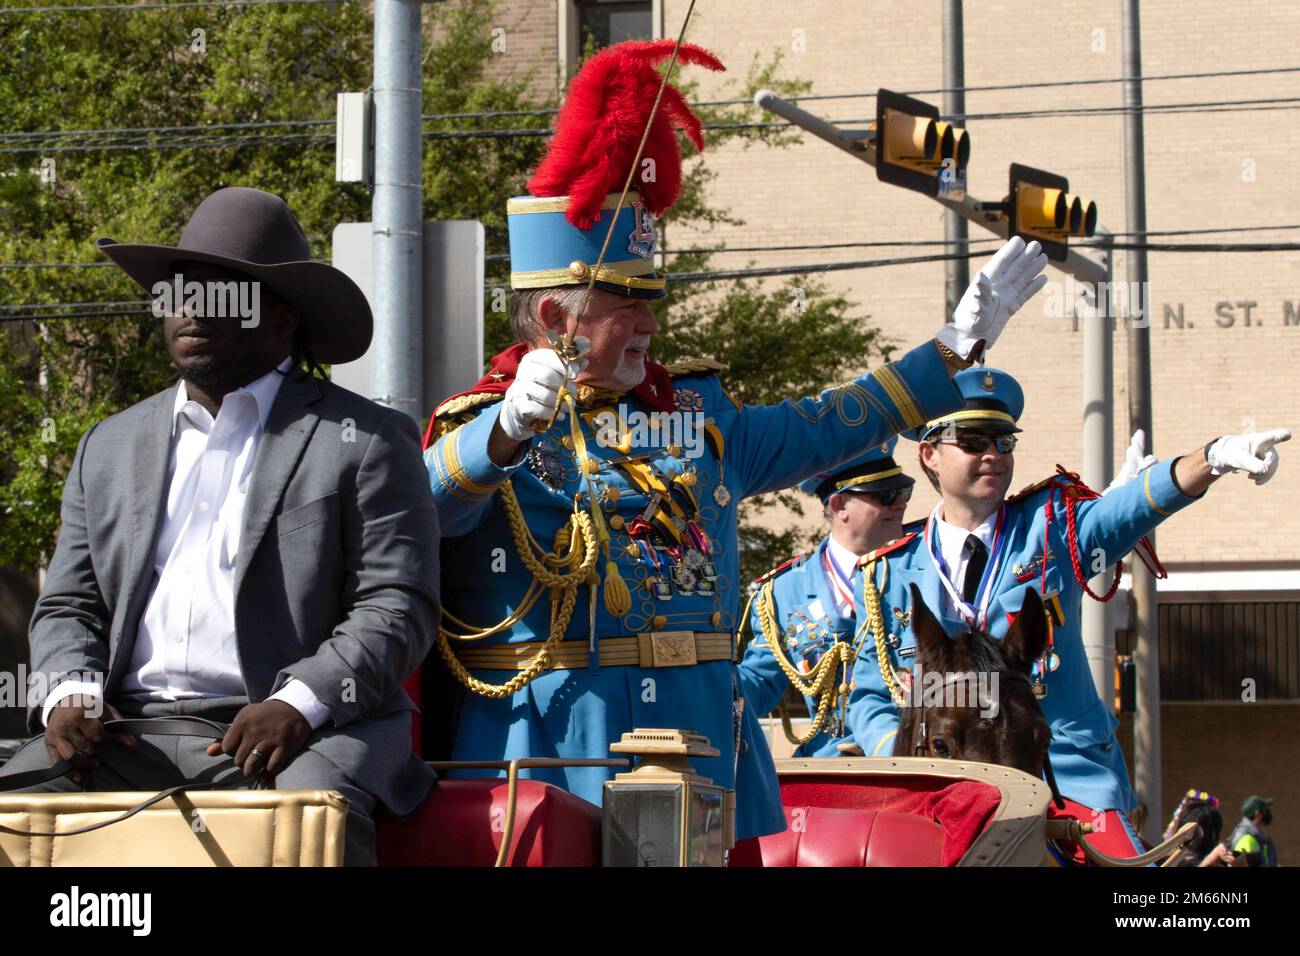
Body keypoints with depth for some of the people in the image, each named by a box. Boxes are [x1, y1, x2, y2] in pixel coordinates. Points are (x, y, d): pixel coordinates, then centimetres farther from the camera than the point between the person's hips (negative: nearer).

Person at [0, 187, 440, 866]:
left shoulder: (366, 442, 7)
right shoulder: (110, 447, 23)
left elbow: (397, 608, -2)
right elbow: (68, 606, 21)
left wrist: (300, 705, -19)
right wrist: (70, 694, -3)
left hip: (299, 732, -4)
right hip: (129, 732, 4)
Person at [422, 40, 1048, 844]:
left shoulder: (695, 413, 17)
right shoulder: (475, 431, -1)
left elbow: (823, 428, 25)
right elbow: (422, 506, -23)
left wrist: (954, 350, 25)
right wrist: (510, 428, -42)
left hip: (699, 740, 5)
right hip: (550, 752, -5)